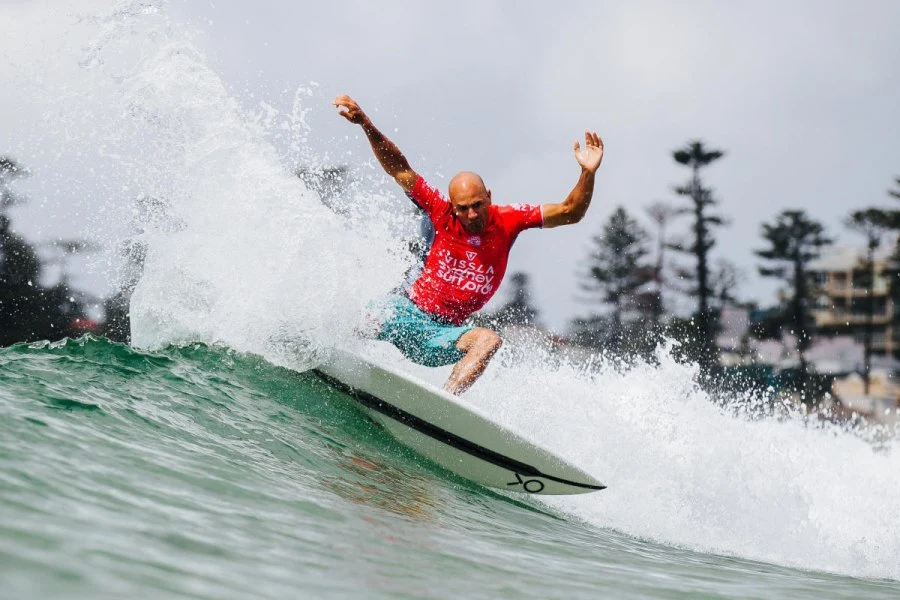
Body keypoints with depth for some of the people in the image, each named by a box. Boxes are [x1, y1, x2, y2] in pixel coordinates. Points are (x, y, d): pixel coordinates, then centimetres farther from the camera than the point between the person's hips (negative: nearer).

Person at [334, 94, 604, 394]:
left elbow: (569, 212, -7)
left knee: (488, 340, -31)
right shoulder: (442, 213, -6)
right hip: (408, 311, 0)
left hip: (445, 333, 0)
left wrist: (588, 173, -24)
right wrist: (365, 124, -16)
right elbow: (400, 169, -7)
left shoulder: (508, 220, -5)